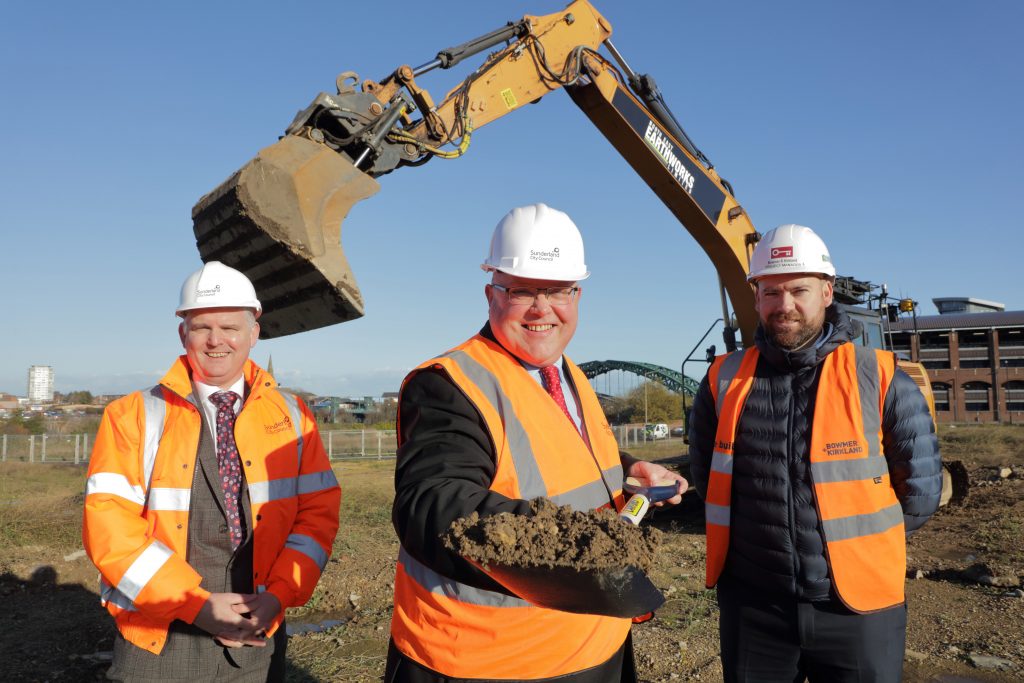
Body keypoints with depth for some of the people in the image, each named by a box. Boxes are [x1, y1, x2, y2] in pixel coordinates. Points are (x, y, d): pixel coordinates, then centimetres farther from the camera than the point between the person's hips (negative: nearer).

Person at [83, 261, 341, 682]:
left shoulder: (293, 417, 2)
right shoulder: (134, 417, -3)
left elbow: (319, 511, -1)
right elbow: (109, 526, -9)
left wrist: (278, 596, -13)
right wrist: (197, 604, -15)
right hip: (160, 641, -1)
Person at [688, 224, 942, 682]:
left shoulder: (881, 380, -7)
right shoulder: (725, 381, -2)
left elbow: (920, 490, 0)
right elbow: (705, 477, 11)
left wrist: (855, 543, 4)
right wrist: (766, 539, 9)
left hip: (857, 608, -1)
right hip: (751, 606, 2)